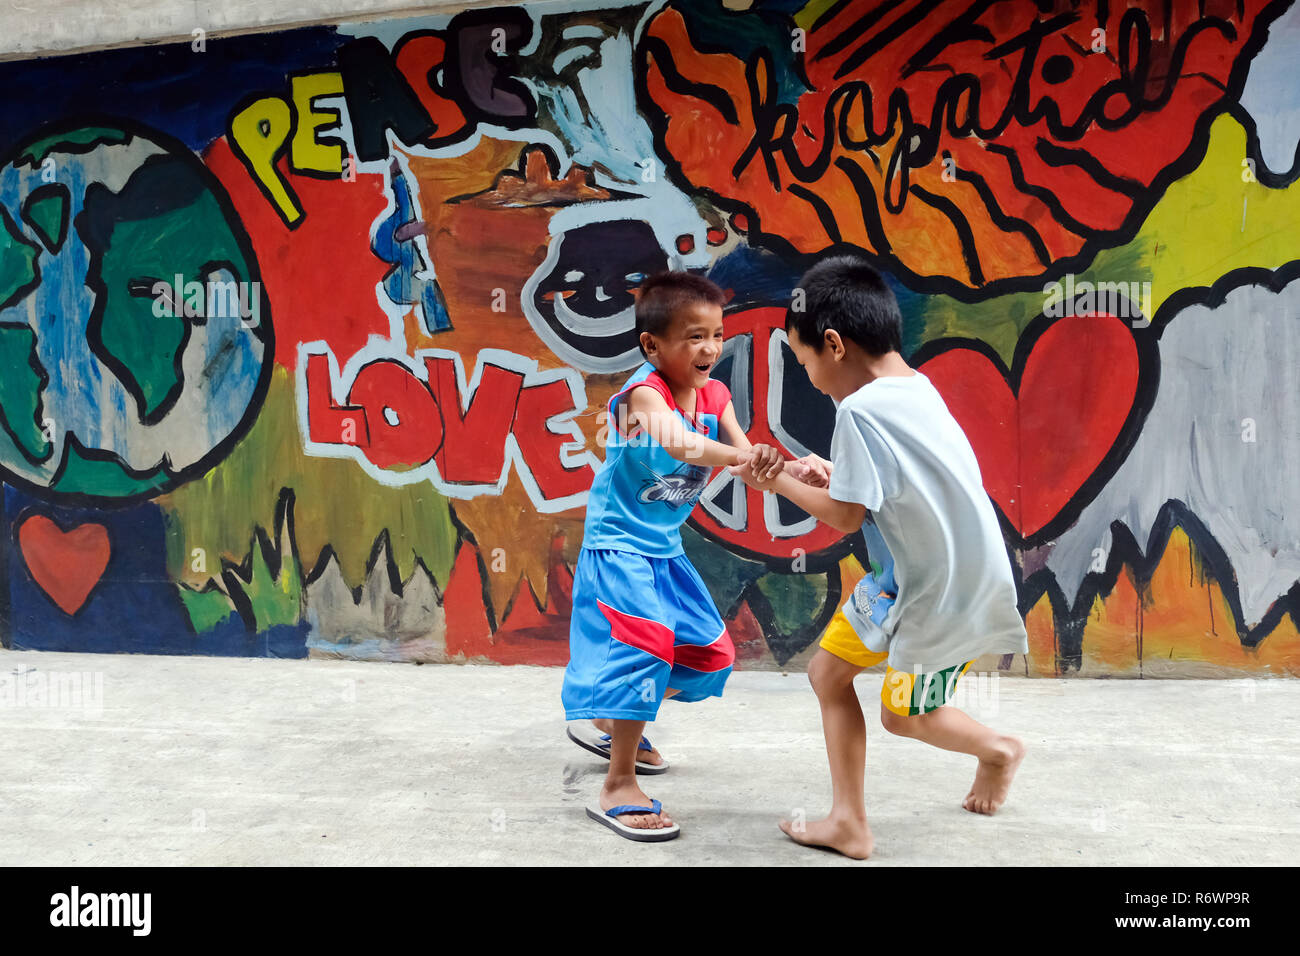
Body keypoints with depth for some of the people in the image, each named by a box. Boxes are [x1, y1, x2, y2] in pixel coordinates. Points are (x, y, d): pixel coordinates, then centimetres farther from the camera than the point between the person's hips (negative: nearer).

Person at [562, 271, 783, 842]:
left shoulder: (714, 396, 2)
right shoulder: (643, 393, -20)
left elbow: (746, 461, -7)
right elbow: (677, 442, -41)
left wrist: (783, 468, -28)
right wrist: (743, 456, -56)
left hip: (665, 550, 9)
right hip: (619, 545, -8)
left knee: (710, 654, 15)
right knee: (645, 646, -20)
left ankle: (612, 722, 35)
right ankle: (619, 788, -8)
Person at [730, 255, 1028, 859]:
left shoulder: (860, 410, -25)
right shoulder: (913, 387, 3)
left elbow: (846, 516, -19)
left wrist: (778, 482, -5)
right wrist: (832, 474, 6)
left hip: (945, 589, -9)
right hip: (904, 574, 9)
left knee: (903, 713, 11)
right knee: (828, 672, 12)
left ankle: (999, 750, 38)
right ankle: (848, 823, 23)